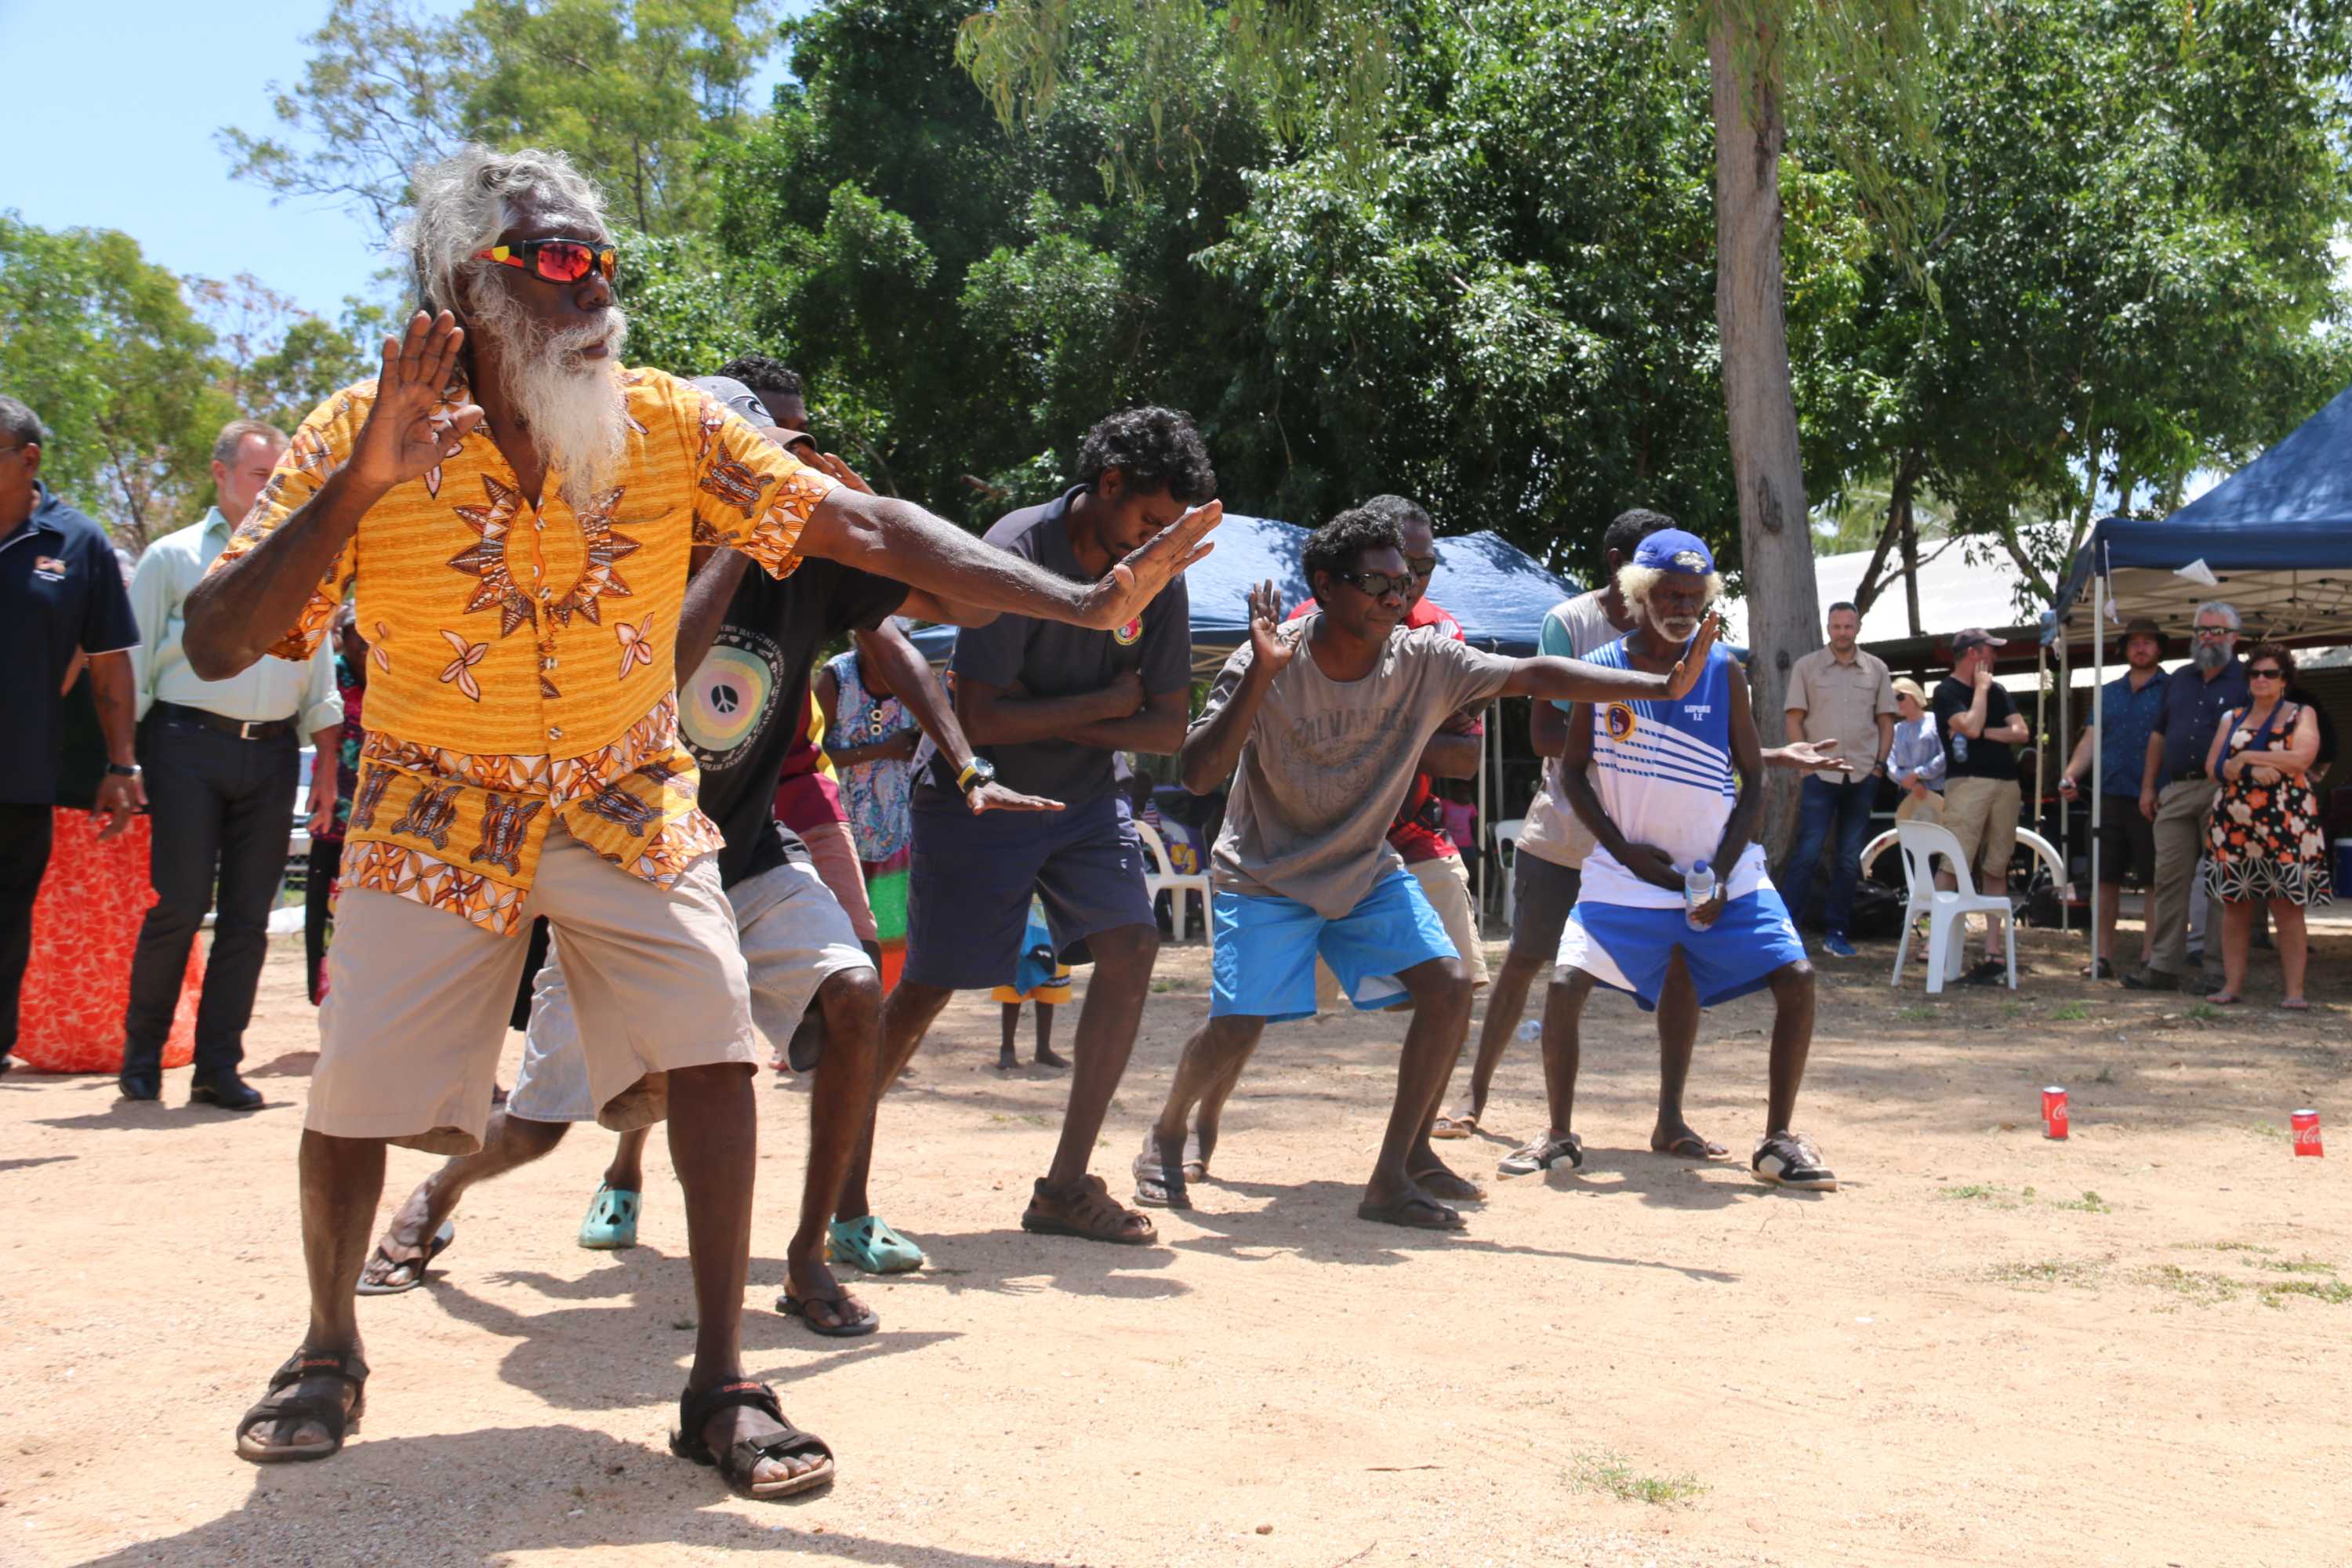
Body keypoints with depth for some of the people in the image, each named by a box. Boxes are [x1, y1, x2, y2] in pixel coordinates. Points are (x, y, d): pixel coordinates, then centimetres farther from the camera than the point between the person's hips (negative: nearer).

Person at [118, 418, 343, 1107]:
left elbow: (319, 678, 19)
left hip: (272, 751, 4)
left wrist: (327, 765, 12)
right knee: (179, 907, -6)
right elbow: (133, 667, 4)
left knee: (248, 917, 3)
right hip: (189, 745, -3)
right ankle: (142, 1052, 10)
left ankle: (219, 1065, 10)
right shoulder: (174, 558, 7)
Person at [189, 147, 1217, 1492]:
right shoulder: (355, 441, -15)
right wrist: (355, 487, -35)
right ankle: (330, 1348, 26)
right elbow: (216, 648, -21)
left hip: (630, 799, 1)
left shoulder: (670, 425, -11)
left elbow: (865, 529, -15)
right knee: (353, 1088, -4)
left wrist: (1081, 601, -24)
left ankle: (722, 1382, -4)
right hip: (439, 811, 0)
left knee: (712, 1037, -18)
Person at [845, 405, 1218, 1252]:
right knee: (927, 988, -3)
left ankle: (1066, 1184, -2)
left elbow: (1167, 727, -2)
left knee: (1130, 946, -10)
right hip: (977, 792, -5)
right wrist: (1103, 703, -16)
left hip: (1084, 796, 6)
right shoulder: (1017, 552, -21)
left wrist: (1057, 723, -15)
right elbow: (981, 715, -25)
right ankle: (844, 1174, 16)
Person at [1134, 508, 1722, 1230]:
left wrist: (1663, 685, -24)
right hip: (1264, 873, -4)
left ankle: (1401, 1168, -1)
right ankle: (1167, 1134, 17)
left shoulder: (1424, 661, -13)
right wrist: (1261, 674, -41)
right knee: (1236, 1028, -16)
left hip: (1367, 870, 4)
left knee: (1449, 985, -14)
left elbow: (1531, 676, -16)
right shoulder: (1265, 667, -22)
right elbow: (1197, 775, -31)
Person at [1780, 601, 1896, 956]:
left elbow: (1886, 721, 13)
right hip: (1820, 775, -3)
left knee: (1849, 859, 7)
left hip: (1863, 777, 3)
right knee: (1807, 853, -9)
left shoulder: (1876, 669, 8)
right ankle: (1789, 927, -4)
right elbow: (1794, 720, 2)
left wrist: (1880, 763, 3)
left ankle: (1836, 932, 14)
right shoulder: (1806, 667, 3)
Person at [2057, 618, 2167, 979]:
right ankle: (2103, 955, 12)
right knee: (2105, 879, 6)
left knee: (2155, 882, 0)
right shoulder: (2109, 693, 16)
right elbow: (2091, 739, 11)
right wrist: (2071, 774, -6)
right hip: (2111, 796, 5)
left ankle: (2150, 957, 5)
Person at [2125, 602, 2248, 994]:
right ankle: (2164, 965, 8)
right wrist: (2148, 786, 14)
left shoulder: (2247, 681, 1)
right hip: (2176, 792, 5)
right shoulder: (2178, 680, 18)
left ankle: (2217, 970, 2)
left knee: (2221, 882, -2)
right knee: (2169, 878, 4)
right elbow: (2159, 735, 21)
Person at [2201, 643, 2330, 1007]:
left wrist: (2247, 756, -5)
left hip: (2285, 825, -3)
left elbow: (2301, 758, -11)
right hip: (2234, 825, 3)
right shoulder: (2232, 719, 16)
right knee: (2234, 905, 3)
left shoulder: (2301, 715, 7)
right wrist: (2252, 769, -12)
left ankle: (2294, 990, -4)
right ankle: (2232, 984, 8)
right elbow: (2213, 767, 5)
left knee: (2288, 907, -5)